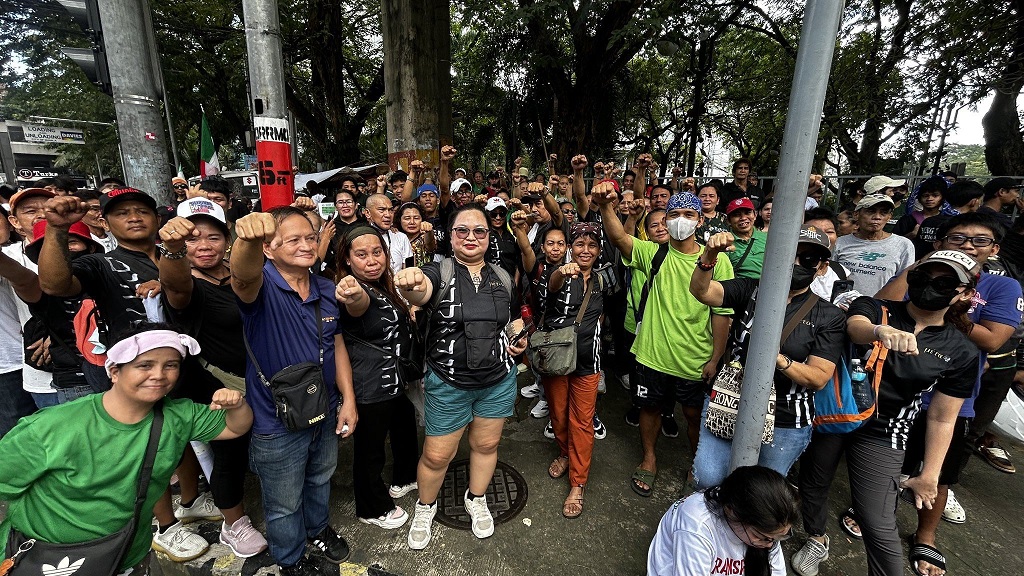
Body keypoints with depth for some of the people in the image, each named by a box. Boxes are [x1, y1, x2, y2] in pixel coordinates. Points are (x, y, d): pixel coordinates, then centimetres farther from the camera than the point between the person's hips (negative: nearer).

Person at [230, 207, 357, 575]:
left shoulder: (327, 290, -5)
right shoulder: (260, 286, -21)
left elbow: (337, 346, 2)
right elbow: (243, 276, -46)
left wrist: (348, 400, -2)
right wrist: (248, 238, -68)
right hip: (277, 424, -5)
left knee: (320, 481, 30)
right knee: (284, 503, 19)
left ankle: (318, 528, 59)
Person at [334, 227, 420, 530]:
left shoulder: (386, 287, 2)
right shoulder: (356, 294, -24)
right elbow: (357, 305, -53)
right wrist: (352, 295, -73)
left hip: (398, 380, 9)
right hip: (371, 389, -9)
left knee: (406, 431, 28)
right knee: (370, 450, 11)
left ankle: (405, 479, 54)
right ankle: (373, 509, 36)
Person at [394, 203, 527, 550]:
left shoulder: (502, 277, 4)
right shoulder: (439, 272, -9)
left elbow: (514, 318, 19)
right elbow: (420, 292, -34)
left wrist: (519, 334, -3)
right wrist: (409, 283, -57)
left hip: (499, 381, 4)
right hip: (448, 383, -3)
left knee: (486, 445, 19)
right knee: (436, 456, 8)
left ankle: (476, 500, 47)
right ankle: (425, 506, 39)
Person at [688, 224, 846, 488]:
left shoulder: (829, 317, -4)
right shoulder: (751, 290, -2)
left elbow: (820, 378, -10)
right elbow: (701, 291, -17)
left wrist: (780, 361, -30)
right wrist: (710, 256, -36)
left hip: (786, 423, 0)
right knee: (707, 479, -2)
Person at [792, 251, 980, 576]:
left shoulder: (961, 352, -3)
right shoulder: (874, 308, -5)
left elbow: (942, 419, 1)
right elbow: (856, 328, -30)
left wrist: (929, 475, 0)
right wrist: (881, 331, -53)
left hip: (882, 436, -1)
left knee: (878, 524, -8)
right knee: (813, 485, 18)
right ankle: (817, 540, 47)